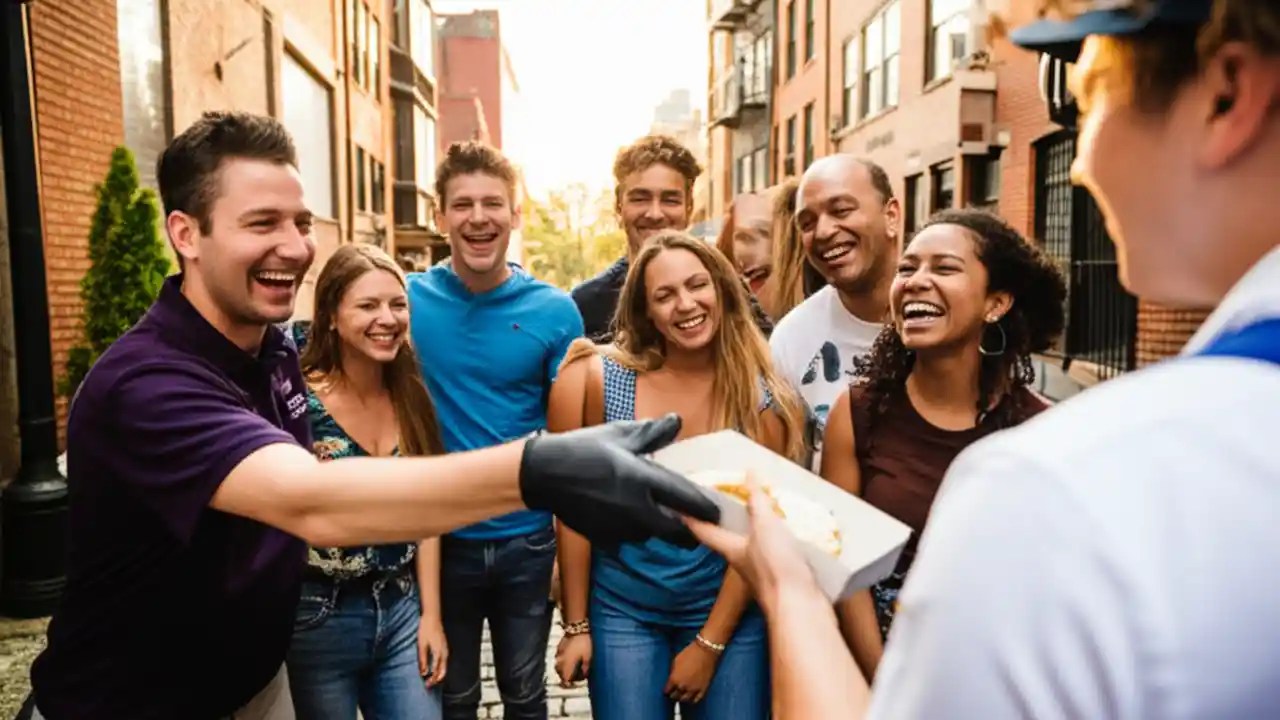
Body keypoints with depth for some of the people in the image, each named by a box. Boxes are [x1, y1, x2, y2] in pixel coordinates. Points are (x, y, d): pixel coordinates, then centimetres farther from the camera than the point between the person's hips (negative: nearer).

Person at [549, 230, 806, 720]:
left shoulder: (763, 400, -10)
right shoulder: (601, 380, -11)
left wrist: (710, 644, -6)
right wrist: (576, 625, -1)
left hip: (728, 612, 1)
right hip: (622, 609, 0)